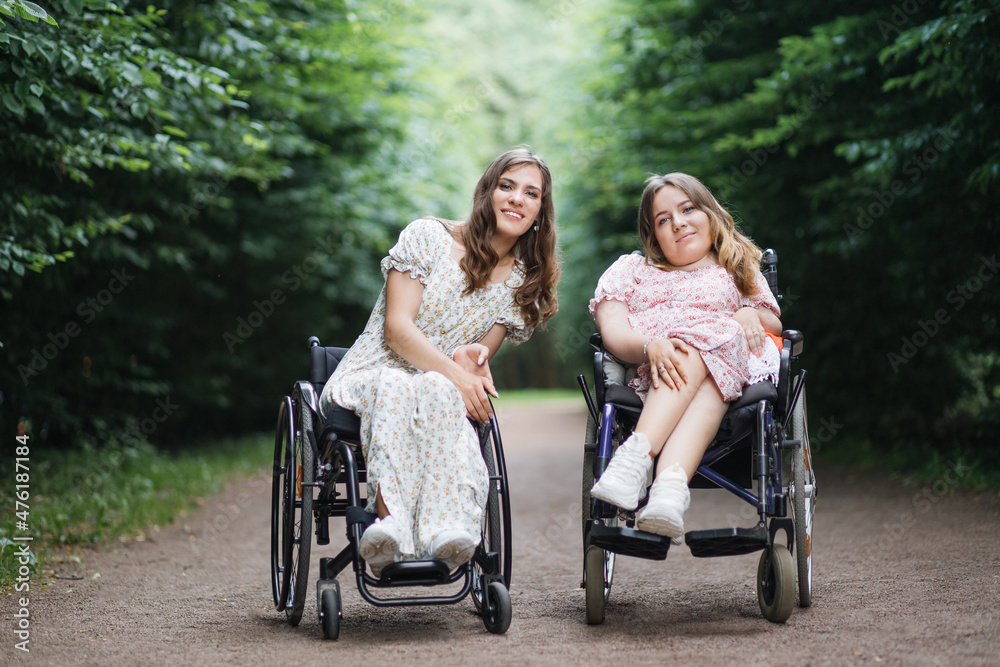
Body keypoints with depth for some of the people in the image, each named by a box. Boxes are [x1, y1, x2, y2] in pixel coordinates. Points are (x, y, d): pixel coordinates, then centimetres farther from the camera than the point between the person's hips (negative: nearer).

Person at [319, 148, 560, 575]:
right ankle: (391, 526, -60)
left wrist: (471, 357, -17)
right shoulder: (428, 236, 0)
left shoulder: (523, 282, 11)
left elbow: (479, 364, 8)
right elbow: (397, 330, -9)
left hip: (446, 396, 2)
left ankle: (446, 528, -59)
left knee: (435, 391, -37)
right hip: (371, 376, -2)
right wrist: (455, 375, -24)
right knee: (399, 386, -40)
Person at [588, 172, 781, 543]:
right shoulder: (631, 269, 28)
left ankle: (639, 453, -60)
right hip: (645, 377, -1)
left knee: (707, 344, -35)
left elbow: (776, 326, 21)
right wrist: (649, 345, -15)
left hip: (728, 374, 1)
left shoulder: (738, 272, 33)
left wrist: (751, 314, -3)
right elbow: (612, 330, 8)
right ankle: (672, 482, -59)